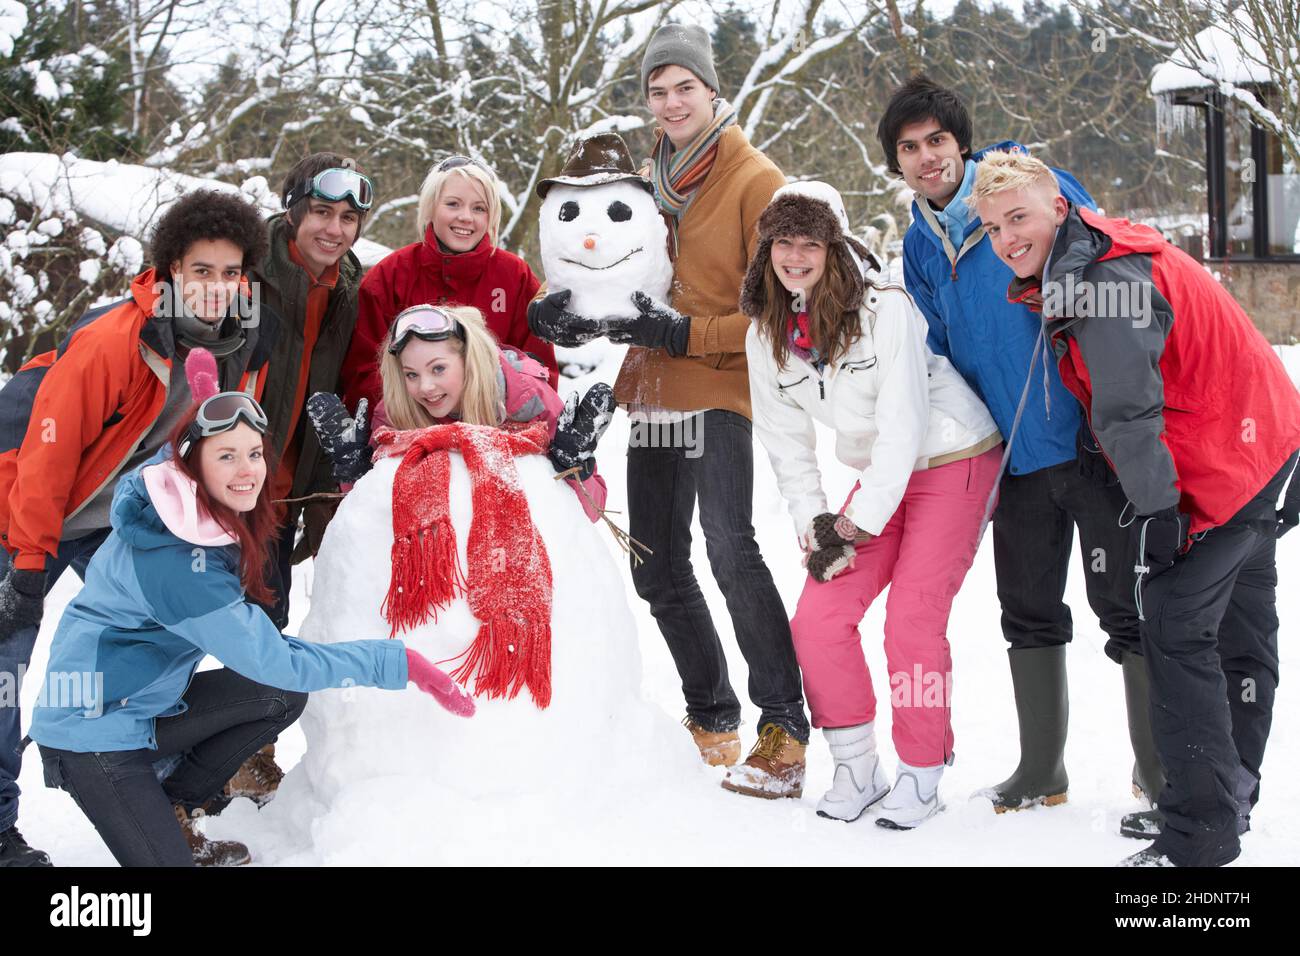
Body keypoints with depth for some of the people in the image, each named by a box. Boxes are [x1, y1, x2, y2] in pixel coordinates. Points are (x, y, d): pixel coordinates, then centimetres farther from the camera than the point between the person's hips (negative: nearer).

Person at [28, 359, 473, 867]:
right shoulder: (176, 559, -30)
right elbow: (273, 661, -29)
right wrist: (400, 663, -27)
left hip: (146, 705, 10)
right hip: (93, 734, -9)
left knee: (284, 698, 2)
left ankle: (173, 815, 13)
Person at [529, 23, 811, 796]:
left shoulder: (756, 180, -5)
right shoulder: (651, 180, 16)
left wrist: (684, 334, -19)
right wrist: (577, 312, -1)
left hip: (719, 391, -8)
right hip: (653, 394, 8)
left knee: (730, 551, -24)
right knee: (658, 571, 11)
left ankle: (785, 729, -17)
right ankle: (713, 719, 24)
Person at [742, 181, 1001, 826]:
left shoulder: (885, 309, -22)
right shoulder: (766, 336, -3)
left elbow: (904, 424, -23)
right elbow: (786, 442, 5)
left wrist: (853, 526, -21)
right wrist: (814, 526, -6)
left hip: (954, 462, -6)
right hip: (882, 475, 6)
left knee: (911, 623, -14)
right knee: (817, 618, -5)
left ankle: (921, 776, 6)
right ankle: (856, 768, 12)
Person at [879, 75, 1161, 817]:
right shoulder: (920, 248, 9)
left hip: (1093, 438, -5)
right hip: (1016, 455, 6)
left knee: (1125, 605, 0)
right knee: (1029, 613, 12)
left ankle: (1162, 771, 14)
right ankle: (1043, 770, 26)